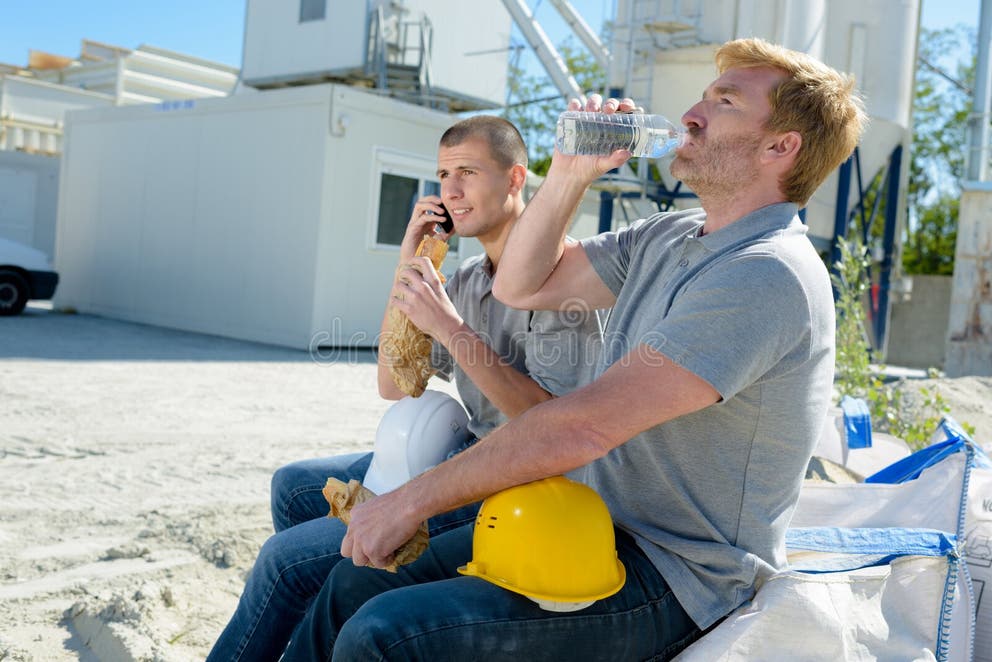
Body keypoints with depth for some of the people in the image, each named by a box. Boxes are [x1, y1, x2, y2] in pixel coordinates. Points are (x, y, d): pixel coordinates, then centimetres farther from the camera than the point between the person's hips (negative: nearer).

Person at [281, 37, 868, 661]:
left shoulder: (767, 275, -22)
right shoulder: (669, 237, 9)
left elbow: (584, 426, -27)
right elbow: (521, 284, 14)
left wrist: (411, 500, -20)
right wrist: (571, 173, -1)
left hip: (671, 584, -9)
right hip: (589, 526, 9)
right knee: (355, 584, 6)